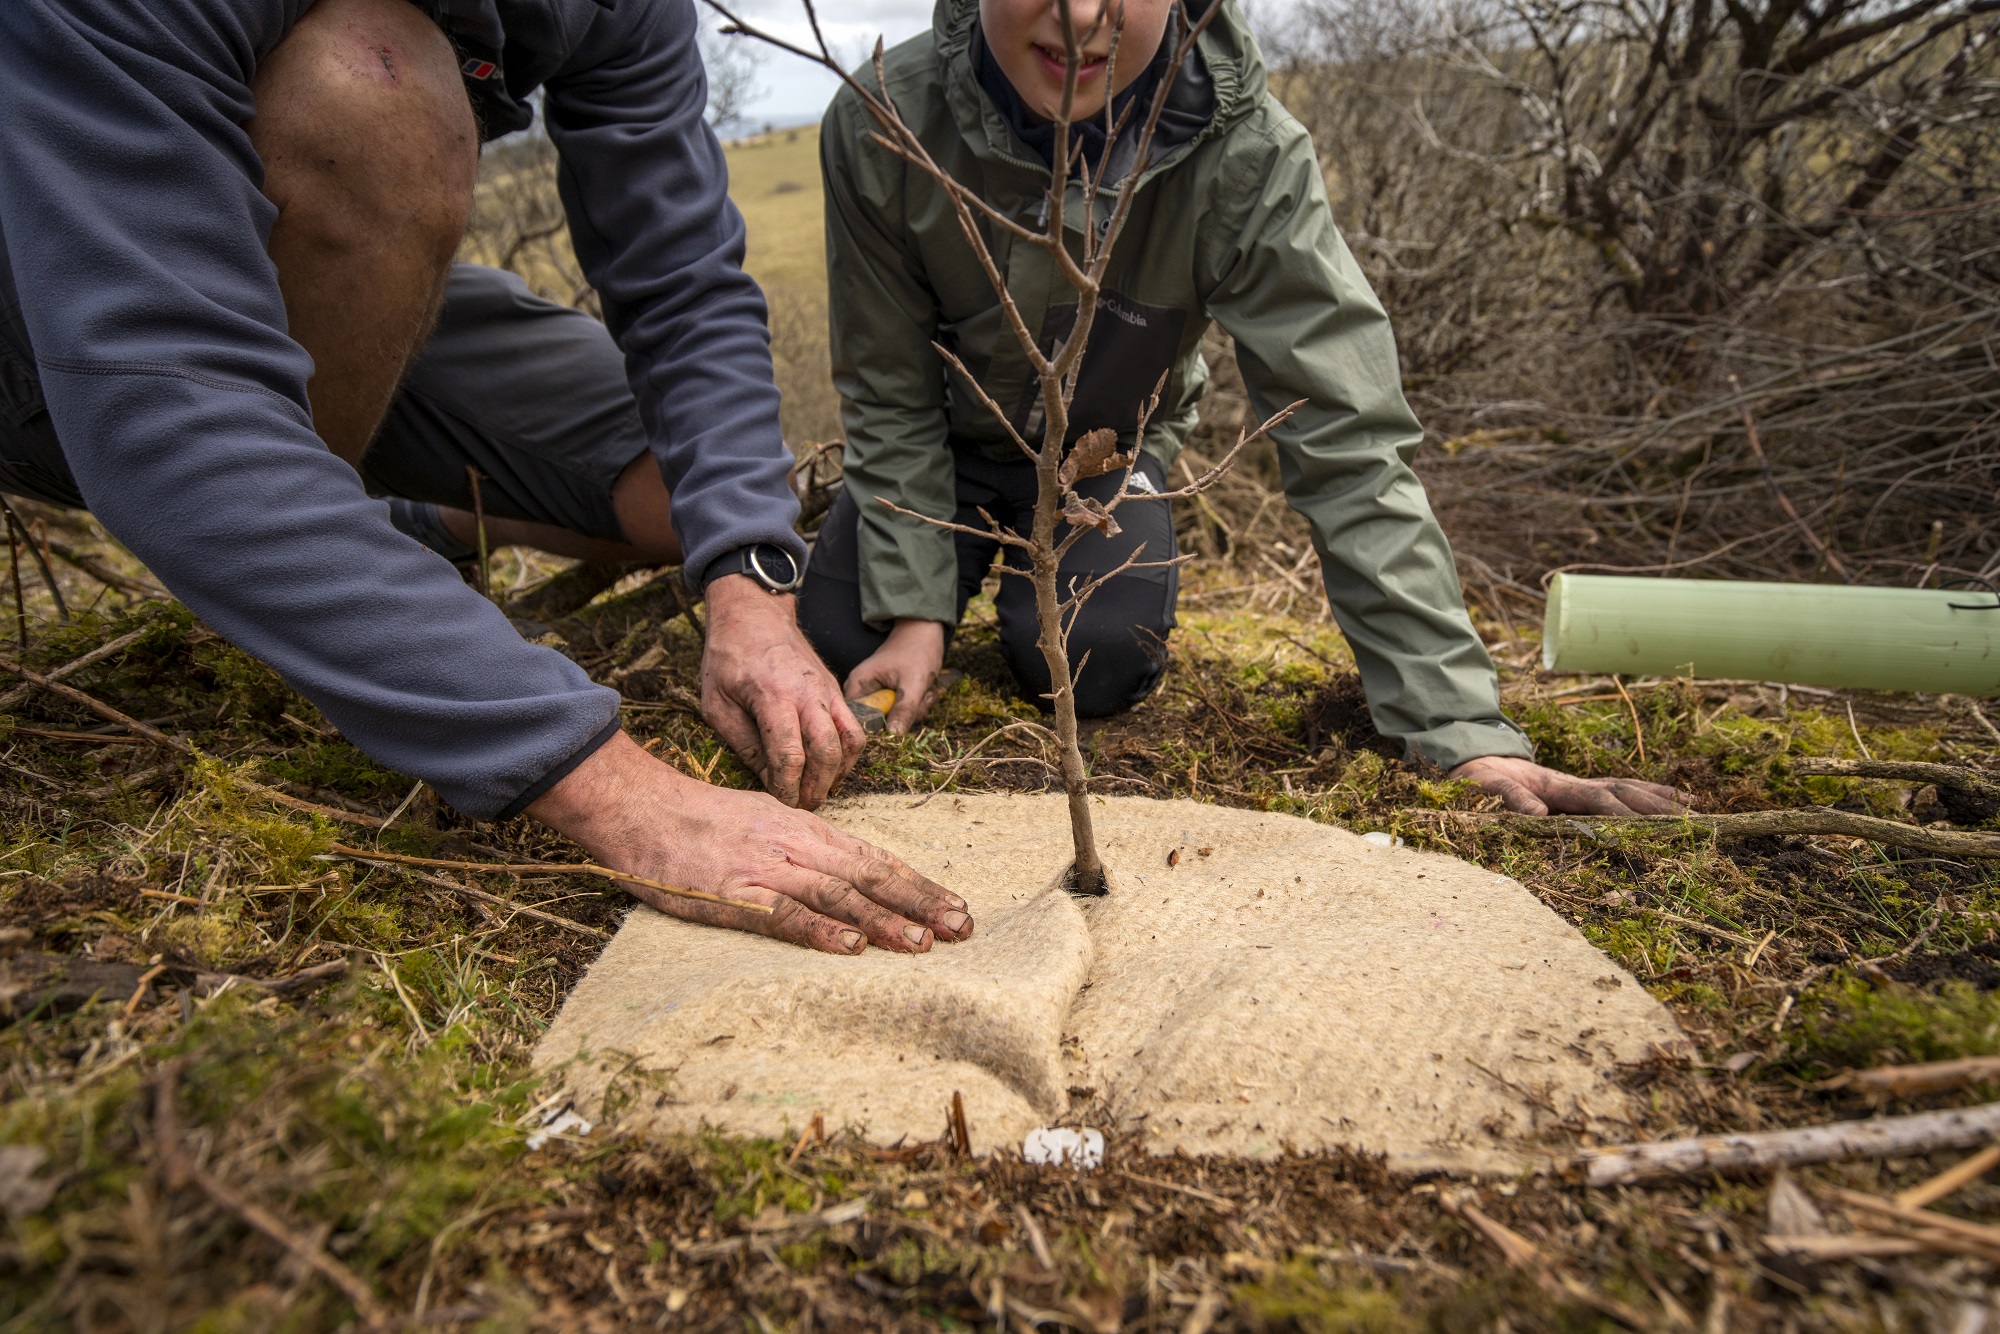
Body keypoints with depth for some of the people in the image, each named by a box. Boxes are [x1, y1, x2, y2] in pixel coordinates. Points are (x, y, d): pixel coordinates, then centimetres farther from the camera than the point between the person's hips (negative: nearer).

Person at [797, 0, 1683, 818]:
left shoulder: (1250, 158, -31)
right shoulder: (882, 123, -27)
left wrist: (1461, 726, -37)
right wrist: (916, 610, -21)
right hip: (944, 442, 1)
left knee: (1093, 662, -24)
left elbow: (1346, 445, -32)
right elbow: (891, 396, -15)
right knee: (835, 638, -16)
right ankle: (969, 558, 20)